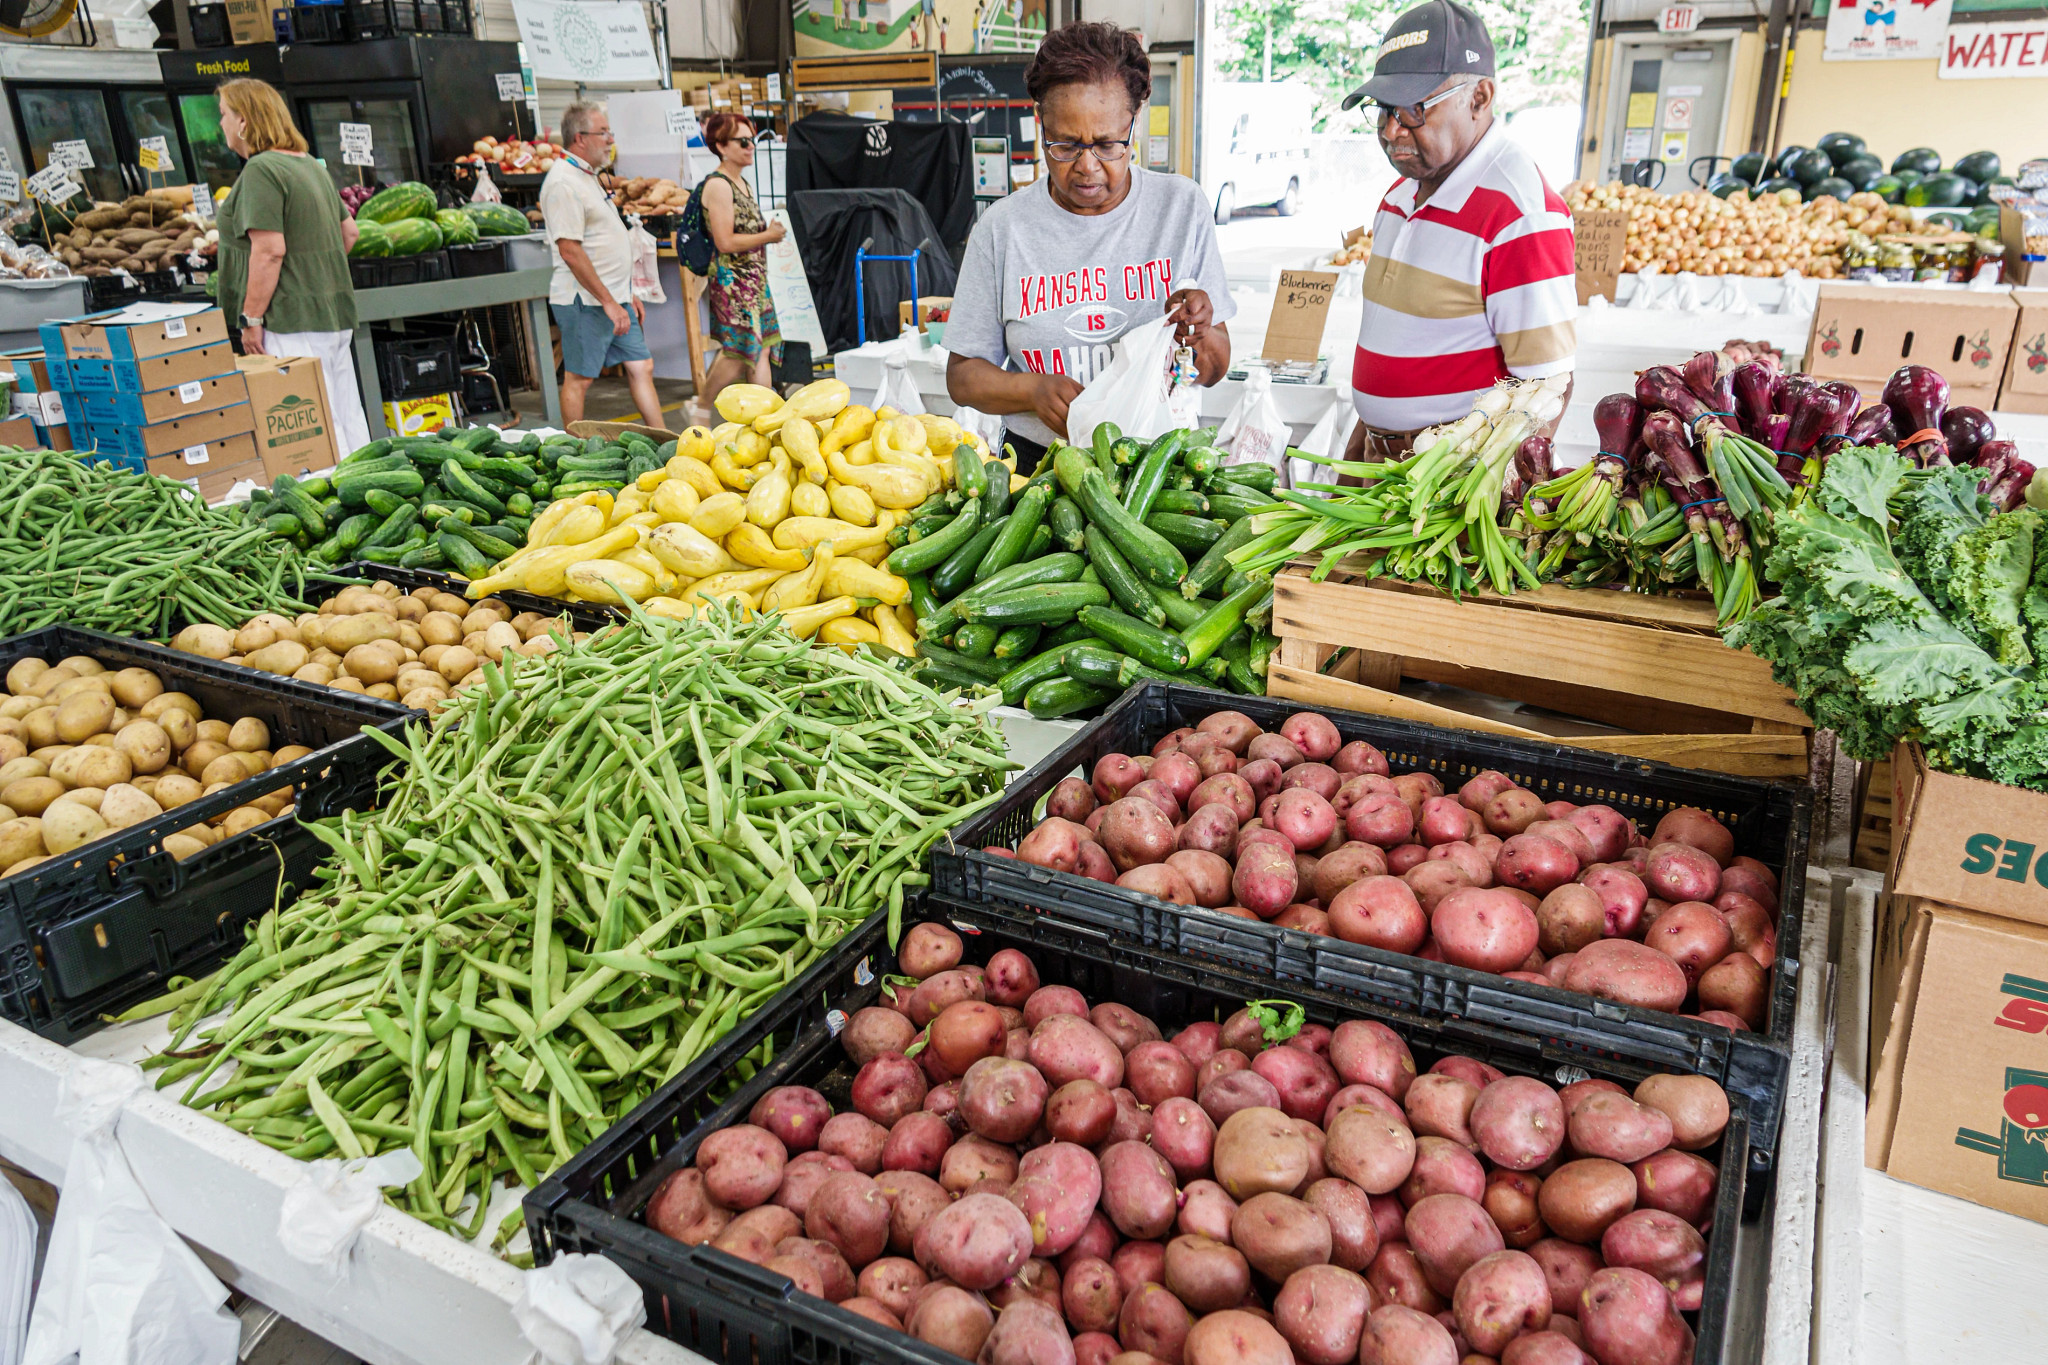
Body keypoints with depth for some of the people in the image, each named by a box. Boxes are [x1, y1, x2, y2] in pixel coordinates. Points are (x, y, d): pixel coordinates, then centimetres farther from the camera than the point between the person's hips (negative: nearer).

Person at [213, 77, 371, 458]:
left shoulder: (261, 170, -12)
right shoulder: (310, 164, 16)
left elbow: (269, 250, -19)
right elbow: (350, 231, 23)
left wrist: (251, 318, -16)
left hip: (293, 319, -9)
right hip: (336, 313, 9)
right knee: (347, 419, 11)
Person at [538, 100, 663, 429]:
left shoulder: (587, 176, 18)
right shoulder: (563, 182, -15)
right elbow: (570, 252, -21)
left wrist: (627, 292, 21)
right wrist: (608, 301, -21)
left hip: (614, 297, 10)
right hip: (585, 301, -10)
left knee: (641, 367, 9)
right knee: (578, 378, -1)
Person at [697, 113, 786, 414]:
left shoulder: (741, 182, 15)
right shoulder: (718, 185, -14)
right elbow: (725, 242, -21)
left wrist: (771, 229, 8)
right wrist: (768, 235, -13)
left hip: (754, 278, 9)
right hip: (732, 279, -9)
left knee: (762, 348, 6)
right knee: (738, 351, -7)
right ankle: (700, 409, 8)